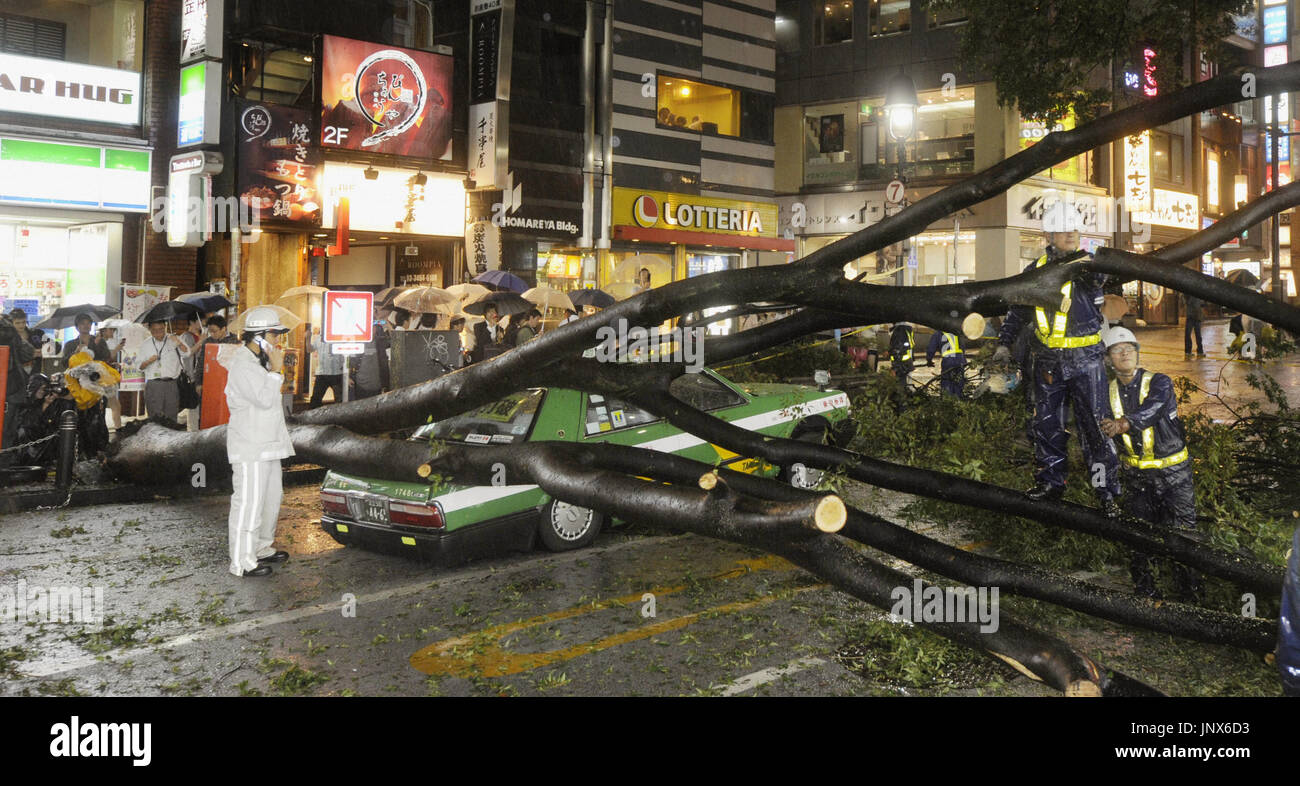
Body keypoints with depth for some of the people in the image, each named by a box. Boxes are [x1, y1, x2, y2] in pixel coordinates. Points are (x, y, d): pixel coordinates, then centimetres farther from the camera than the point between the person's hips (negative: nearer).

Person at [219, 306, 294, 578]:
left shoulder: (259, 361, 16)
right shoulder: (242, 365, -17)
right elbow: (264, 398, -25)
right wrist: (276, 370, -19)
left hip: (267, 444, 11)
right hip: (249, 447, -11)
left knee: (271, 497, 18)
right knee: (249, 503, -7)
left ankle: (262, 548, 32)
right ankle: (242, 562, -1)